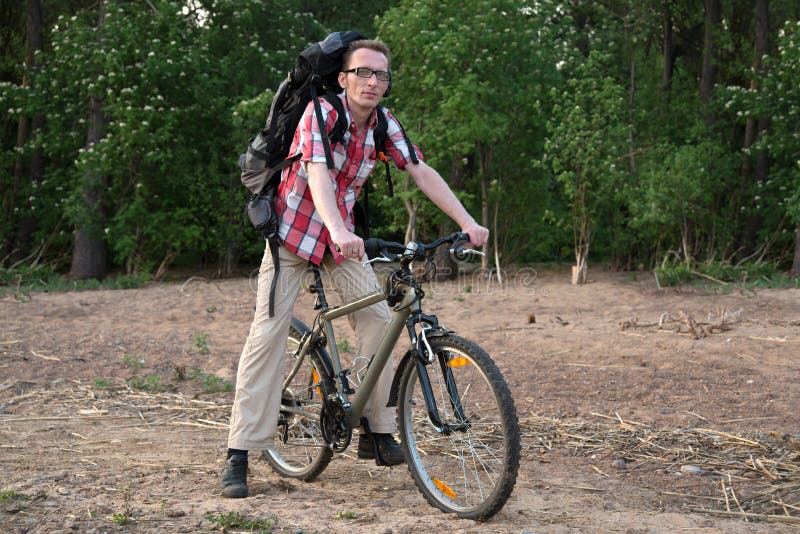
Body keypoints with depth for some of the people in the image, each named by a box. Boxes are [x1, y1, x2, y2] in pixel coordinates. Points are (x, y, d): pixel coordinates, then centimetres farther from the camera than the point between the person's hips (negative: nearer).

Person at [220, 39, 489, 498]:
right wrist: (340, 231, -53)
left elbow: (423, 173, -8)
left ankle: (378, 433, 3)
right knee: (269, 332, -12)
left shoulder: (383, 124, -4)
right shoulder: (321, 113, -21)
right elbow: (318, 174, -36)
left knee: (377, 319, -9)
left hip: (341, 234, 5)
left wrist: (467, 222, -19)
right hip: (293, 231, -5)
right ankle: (238, 456, -11)